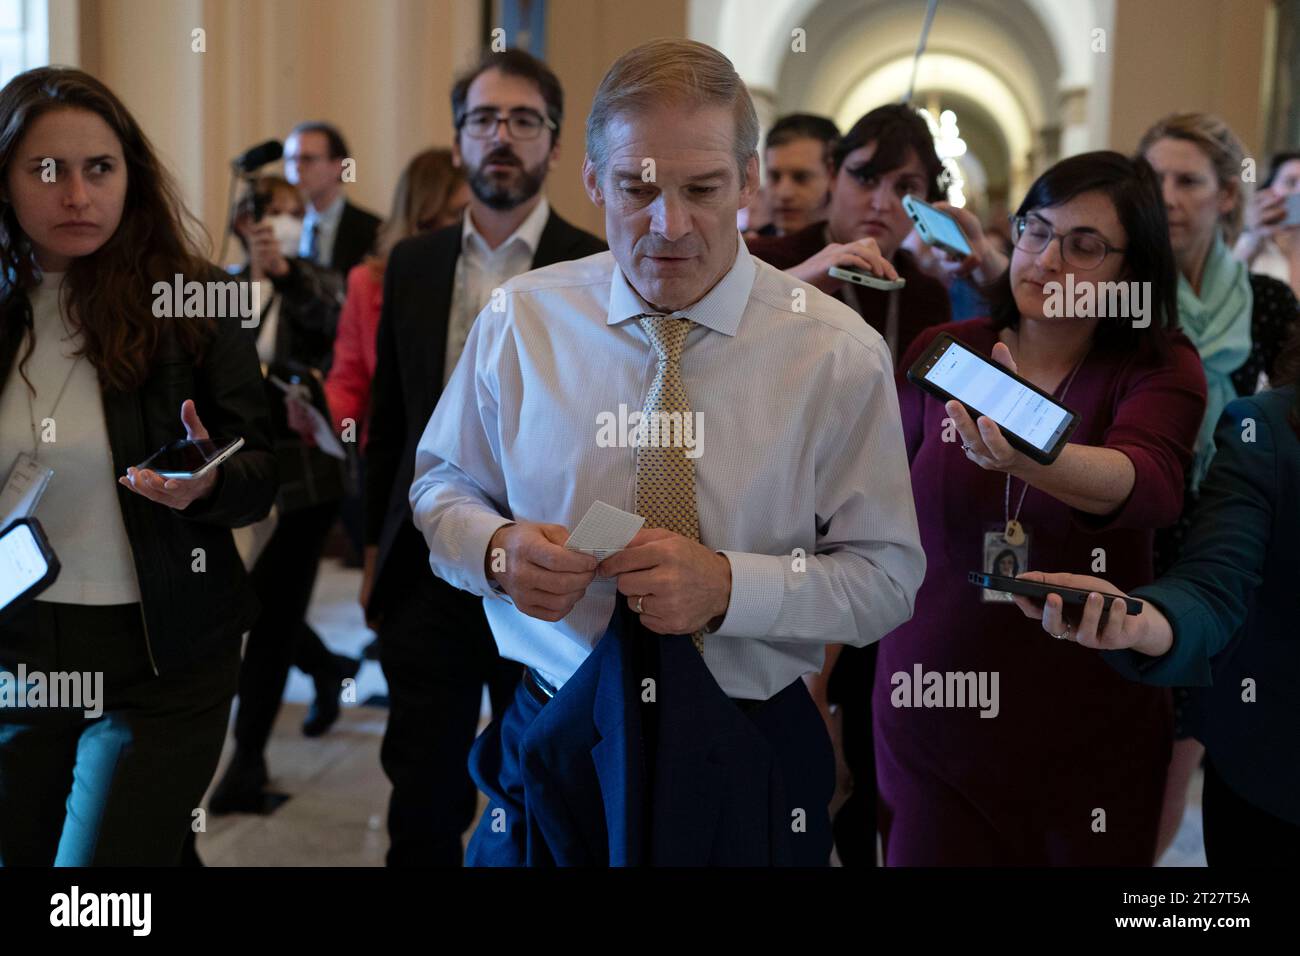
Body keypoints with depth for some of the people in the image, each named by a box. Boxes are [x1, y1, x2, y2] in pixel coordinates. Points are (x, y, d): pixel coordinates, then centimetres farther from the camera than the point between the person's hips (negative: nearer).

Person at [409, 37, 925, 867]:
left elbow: (888, 578, -8)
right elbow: (442, 485, 7)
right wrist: (497, 549, -16)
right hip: (555, 745, 1)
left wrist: (728, 586, -25)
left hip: (749, 762, -1)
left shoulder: (840, 353, -10)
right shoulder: (520, 322, -5)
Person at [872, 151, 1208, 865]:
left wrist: (1026, 458, -48)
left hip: (1091, 740, -1)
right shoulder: (942, 352, -1)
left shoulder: (1164, 370, -6)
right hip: (932, 721, 1)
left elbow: (1148, 483, -27)